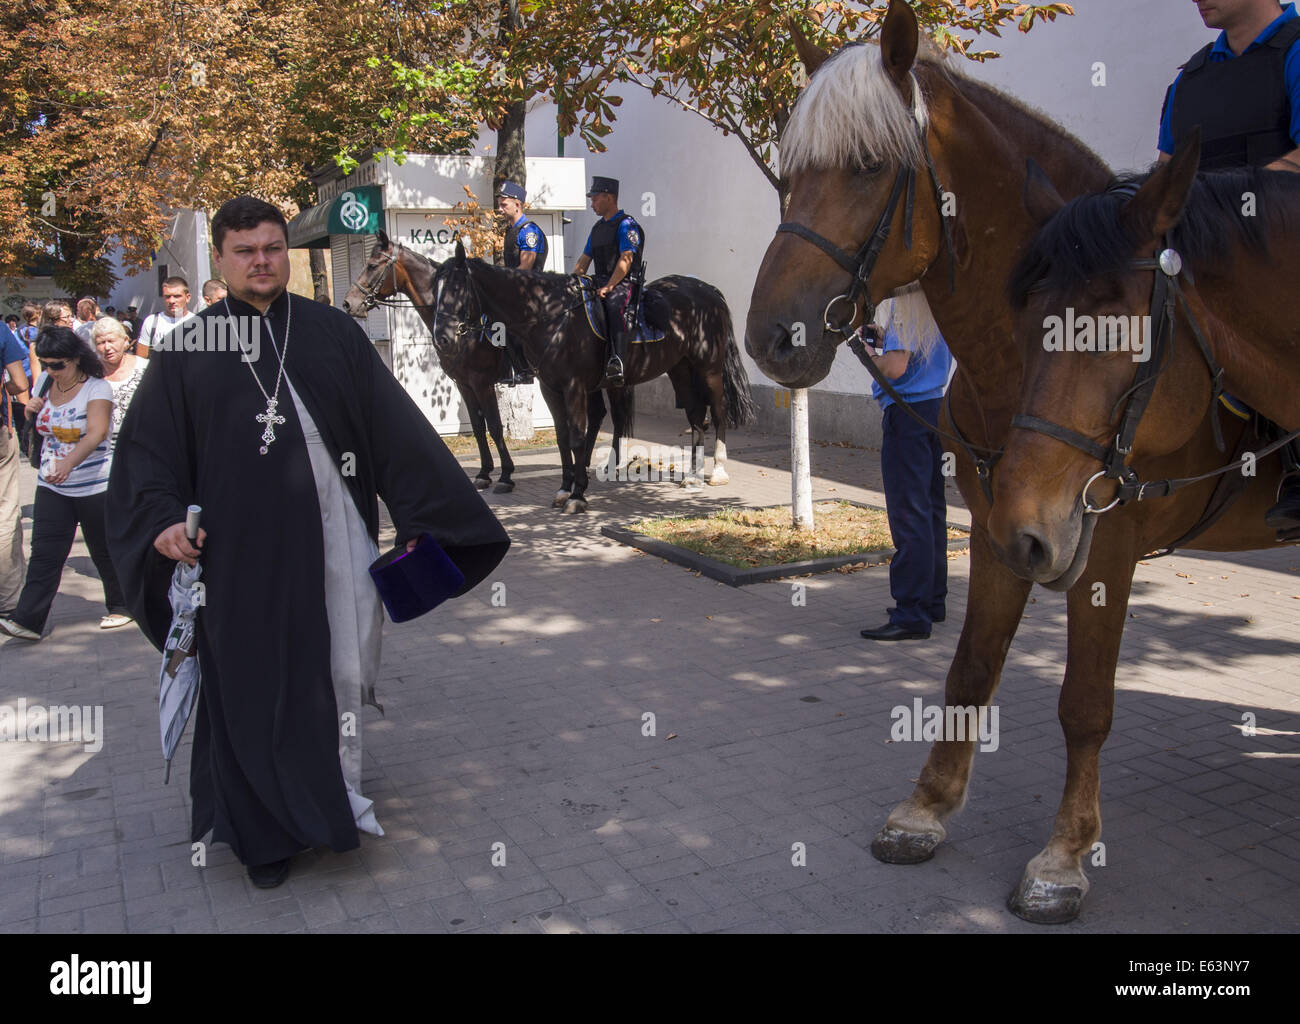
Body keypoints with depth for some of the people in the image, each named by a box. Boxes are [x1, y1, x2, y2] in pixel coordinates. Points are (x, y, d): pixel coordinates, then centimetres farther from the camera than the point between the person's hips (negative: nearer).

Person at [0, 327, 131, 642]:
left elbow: (97, 432, -28)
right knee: (44, 552, -1)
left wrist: (69, 462, -44)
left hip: (95, 486, -5)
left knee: (105, 551, 7)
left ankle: (121, 607, 24)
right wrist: (32, 409, 1)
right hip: (52, 485, 5)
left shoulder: (97, 387, -13)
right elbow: (40, 424, 25)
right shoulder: (44, 382, 7)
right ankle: (27, 620, -2)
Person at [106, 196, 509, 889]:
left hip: (331, 538, 1)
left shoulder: (333, 332, 5)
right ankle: (265, 830, 24)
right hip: (240, 551, -1)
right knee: (254, 685, 7)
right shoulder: (187, 351, 4)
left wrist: (427, 514, 0)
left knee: (338, 670, 8)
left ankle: (336, 800, 28)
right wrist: (161, 520, -13)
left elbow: (394, 425, 4)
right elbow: (147, 445, 4)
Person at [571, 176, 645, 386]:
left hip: (623, 283, -9)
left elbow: (626, 260, -15)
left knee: (614, 305, -37)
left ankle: (617, 365, -51)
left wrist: (608, 287, -25)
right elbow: (584, 260, 22)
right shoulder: (598, 227, 21)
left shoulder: (626, 224, -4)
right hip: (600, 282, 9)